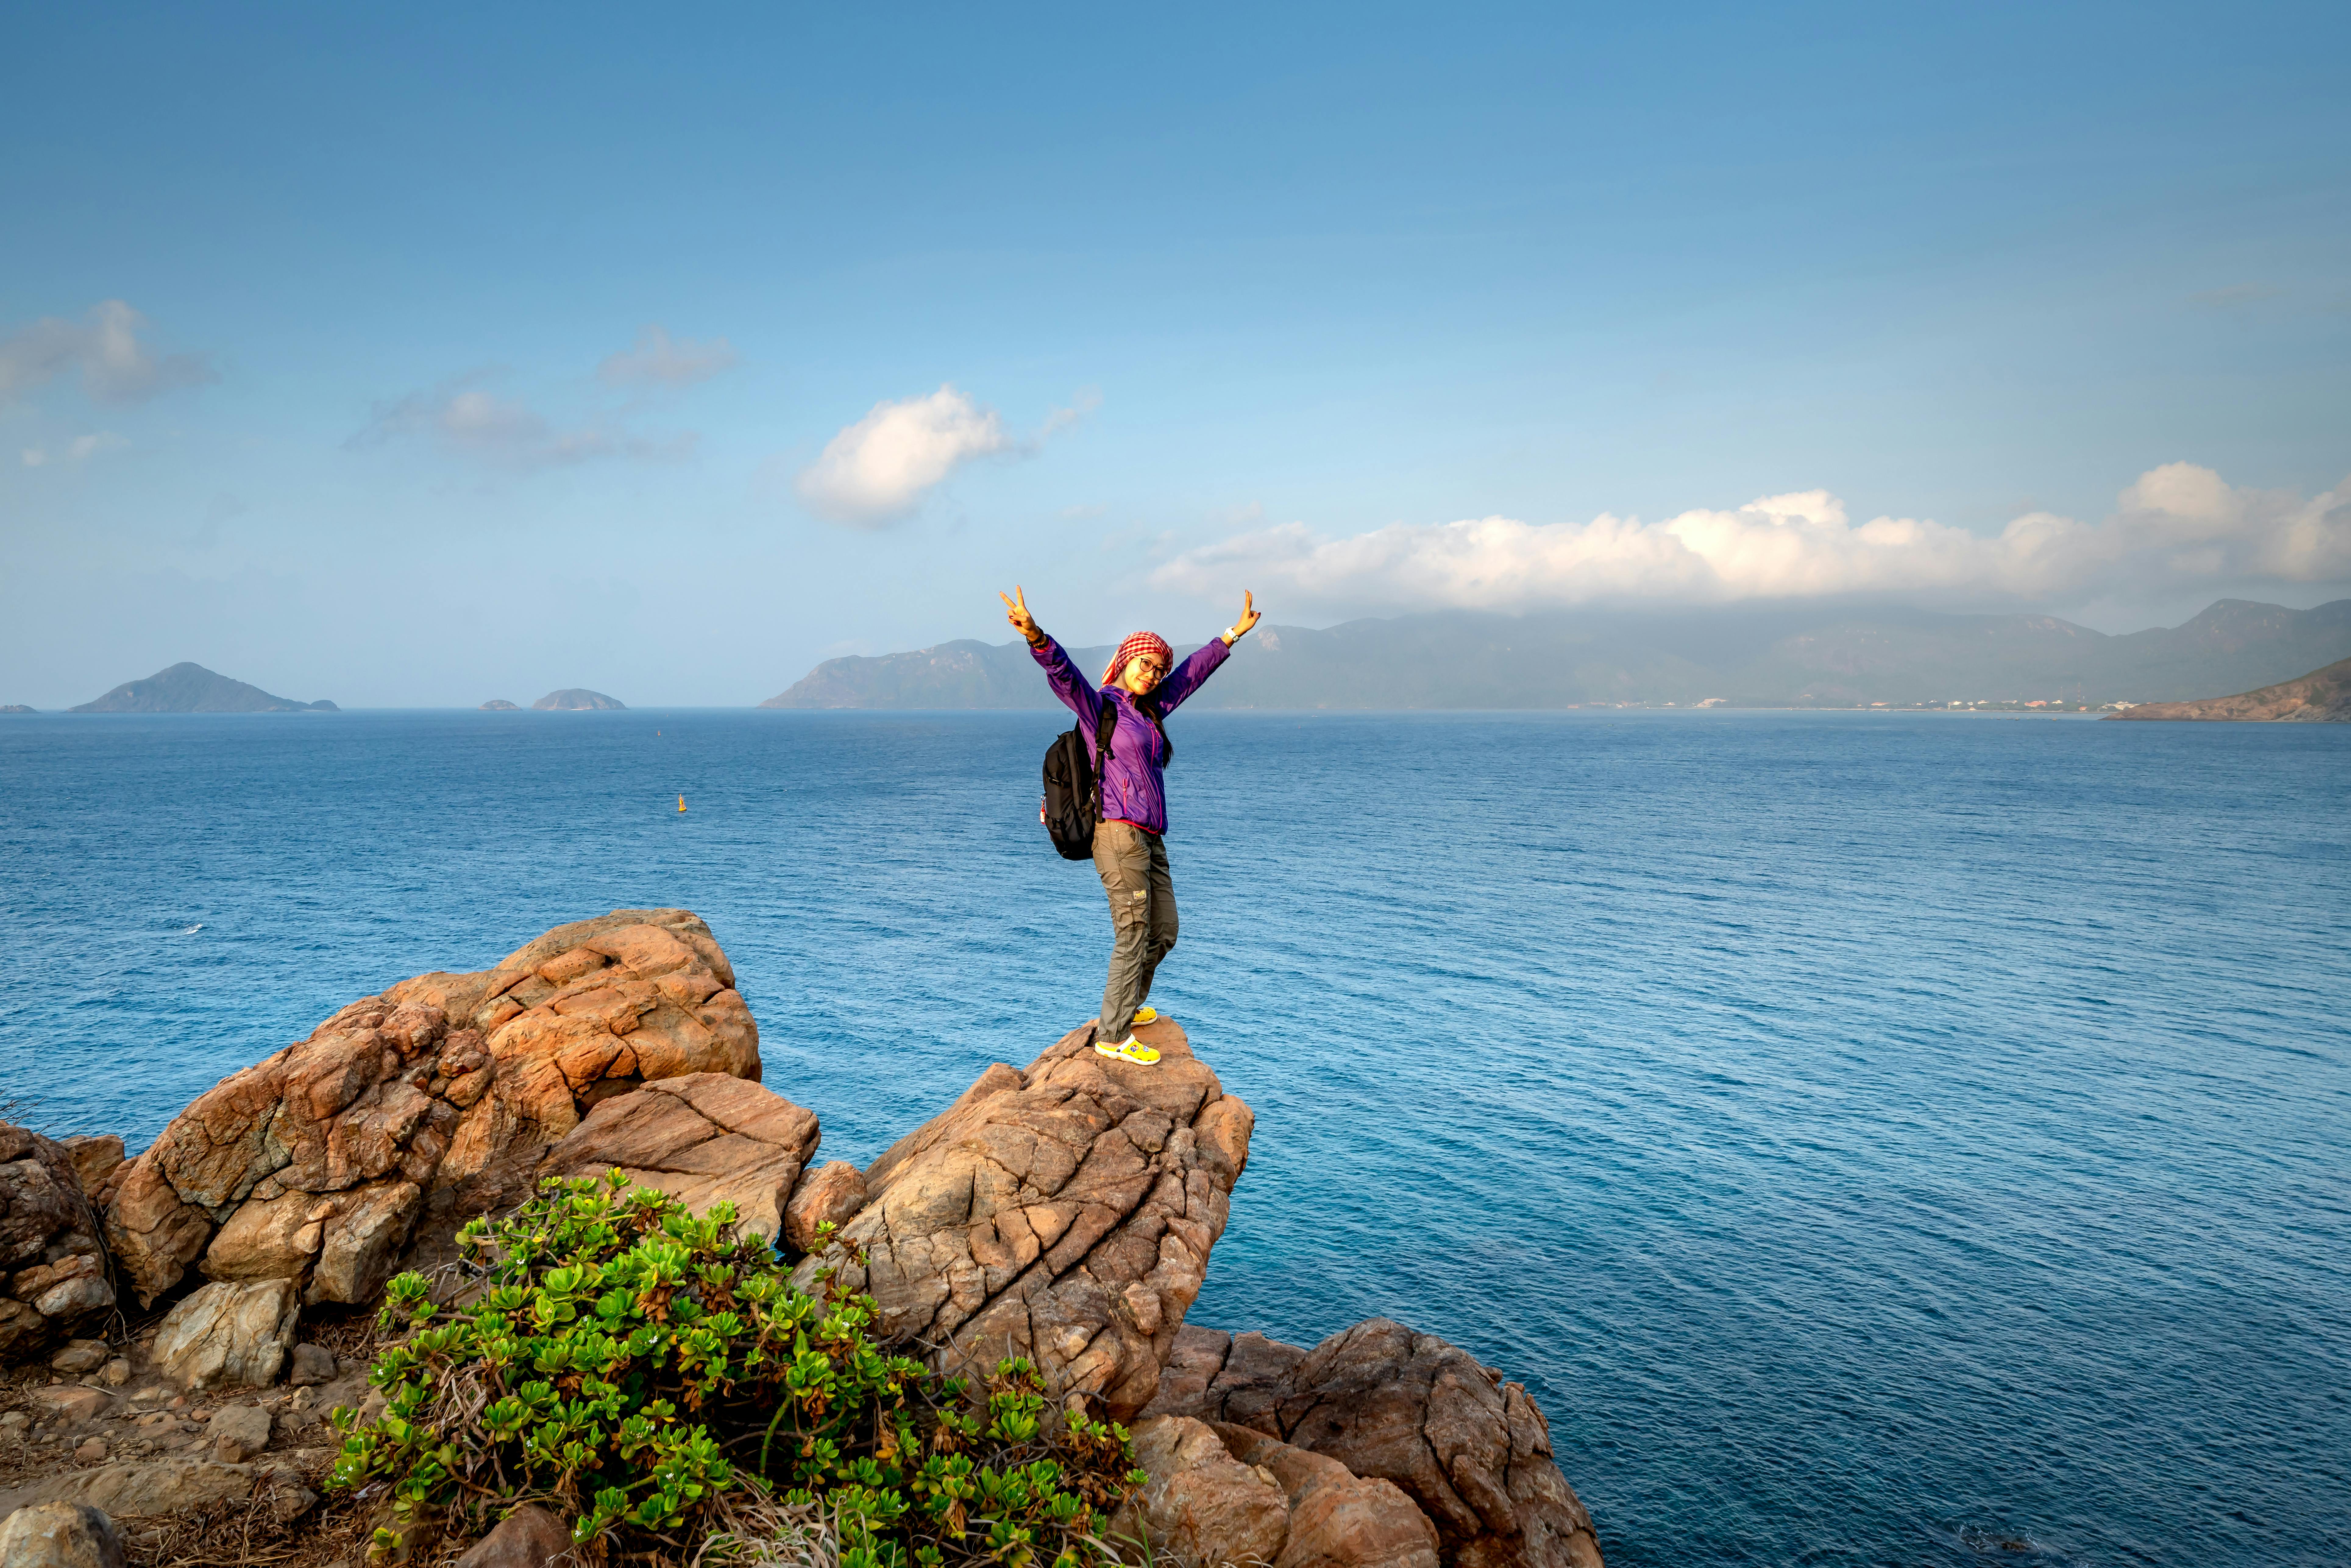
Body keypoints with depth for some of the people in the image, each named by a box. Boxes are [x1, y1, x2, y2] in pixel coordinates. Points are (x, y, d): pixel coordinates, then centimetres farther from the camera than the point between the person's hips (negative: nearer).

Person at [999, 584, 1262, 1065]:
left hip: (1150, 840, 8)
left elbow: (1193, 673, 29)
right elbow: (1064, 675, -20)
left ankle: (1126, 1007, 32)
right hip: (1120, 834, -8)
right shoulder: (1099, 705, -2)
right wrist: (1037, 638, -39)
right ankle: (1112, 1037, -1)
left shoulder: (1150, 710, 19)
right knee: (1133, 938, -8)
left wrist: (1234, 634, 37)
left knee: (1163, 933, 13)